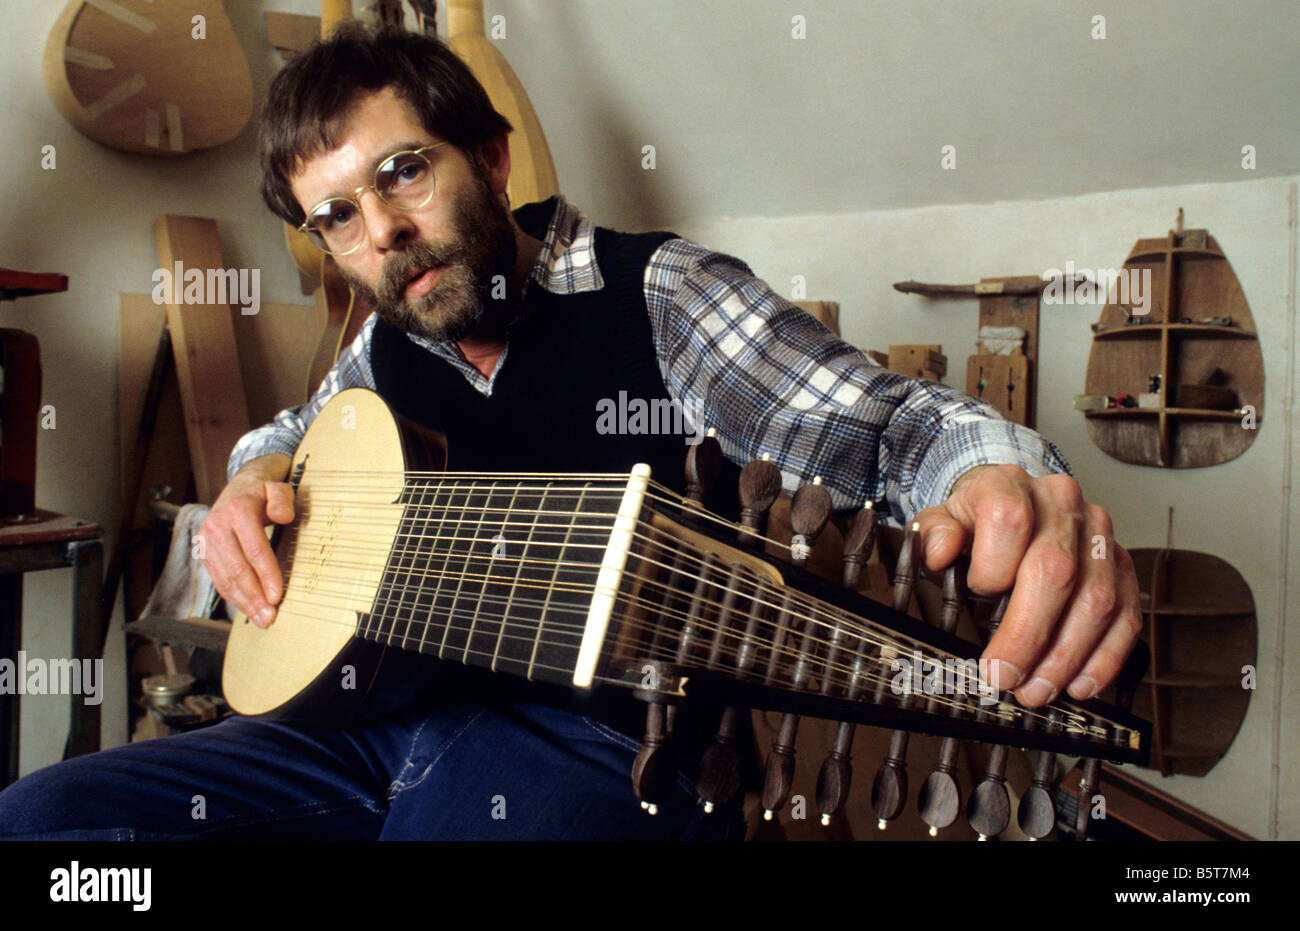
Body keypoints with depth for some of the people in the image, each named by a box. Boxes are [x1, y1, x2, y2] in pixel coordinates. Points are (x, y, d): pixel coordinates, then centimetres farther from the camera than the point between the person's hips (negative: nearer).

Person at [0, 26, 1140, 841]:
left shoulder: (655, 293, -3)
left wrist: (1010, 475, -37)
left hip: (598, 729, -6)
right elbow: (292, 434, 36)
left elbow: (887, 420, -13)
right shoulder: (385, 353, 15)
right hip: (390, 715, 7)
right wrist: (257, 479, 10)